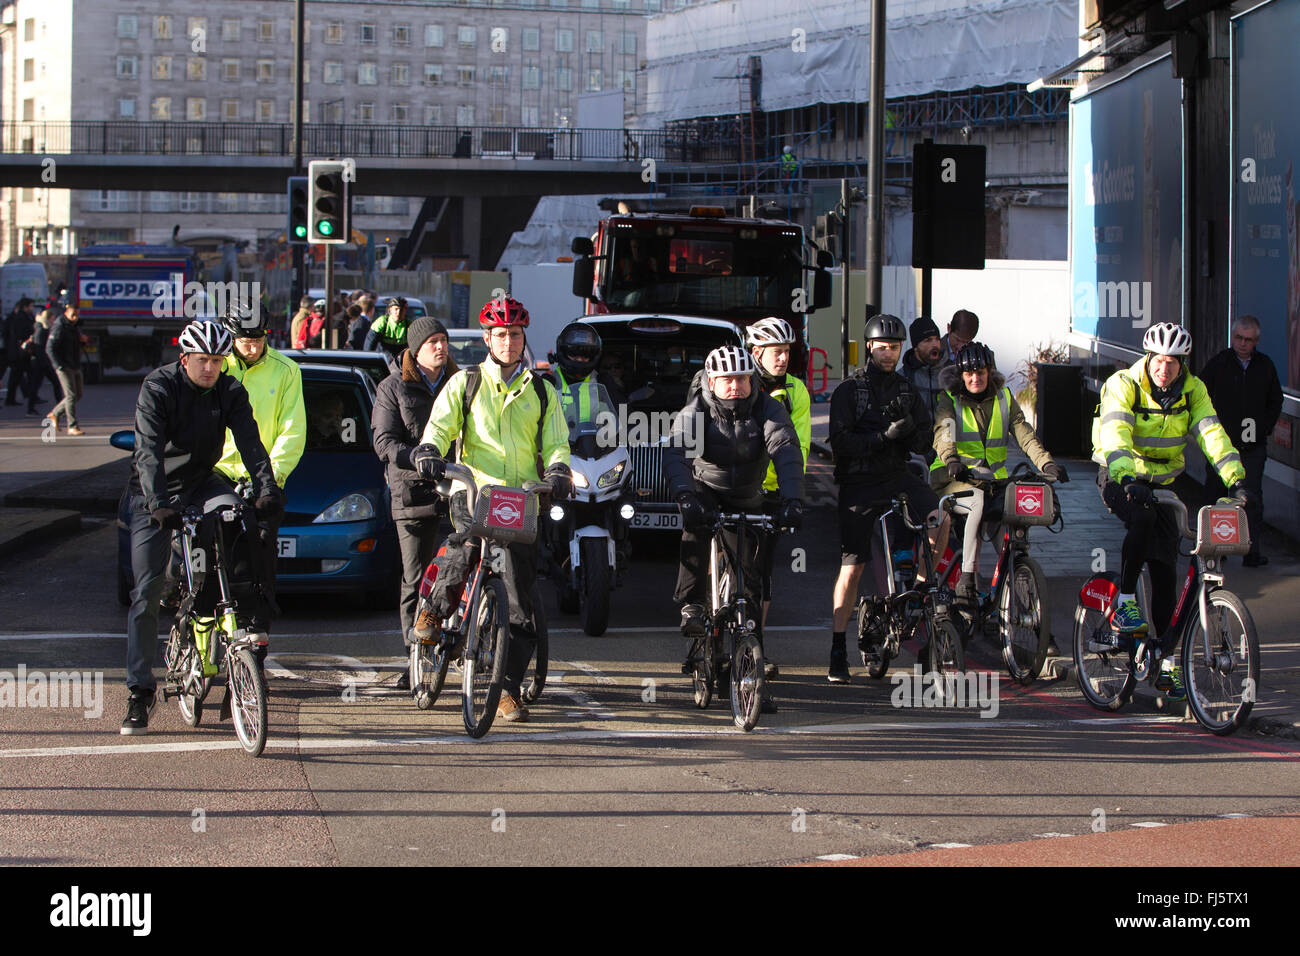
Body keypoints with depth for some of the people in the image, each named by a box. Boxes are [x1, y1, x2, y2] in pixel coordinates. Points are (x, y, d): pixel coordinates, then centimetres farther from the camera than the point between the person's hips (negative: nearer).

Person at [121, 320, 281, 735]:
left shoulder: (230, 392, -7)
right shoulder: (158, 388, -18)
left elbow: (250, 444, -18)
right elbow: (150, 451, -29)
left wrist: (266, 490, -35)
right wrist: (158, 503, -43)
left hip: (202, 483, 4)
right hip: (154, 496, -4)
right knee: (147, 591, -8)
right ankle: (139, 693, -2)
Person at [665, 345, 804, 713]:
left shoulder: (767, 409, -18)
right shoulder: (696, 410, -19)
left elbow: (787, 451, -32)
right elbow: (674, 452, -35)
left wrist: (792, 500, -49)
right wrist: (684, 496, -54)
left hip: (747, 500, 1)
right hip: (706, 487, -1)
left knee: (752, 582, -2)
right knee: (696, 525, -38)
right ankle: (691, 607, -29)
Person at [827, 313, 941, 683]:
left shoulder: (907, 391, 10)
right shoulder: (848, 390, -3)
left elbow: (923, 444, 8)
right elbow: (841, 443, -13)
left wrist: (909, 428, -14)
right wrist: (884, 436, -24)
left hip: (897, 474, 3)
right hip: (858, 483, -3)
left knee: (939, 519, -25)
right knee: (851, 569, -4)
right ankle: (838, 653, 2)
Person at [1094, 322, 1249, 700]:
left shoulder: (1192, 390, -6)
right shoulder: (1123, 385, -18)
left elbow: (1211, 434, -16)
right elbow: (1115, 435, -32)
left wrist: (1236, 479, -30)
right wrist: (1128, 479, -48)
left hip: (1162, 481, 4)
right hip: (1120, 479, -4)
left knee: (1164, 570, -1)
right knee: (1142, 518, -37)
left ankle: (1165, 659, 4)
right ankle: (1125, 602, -22)